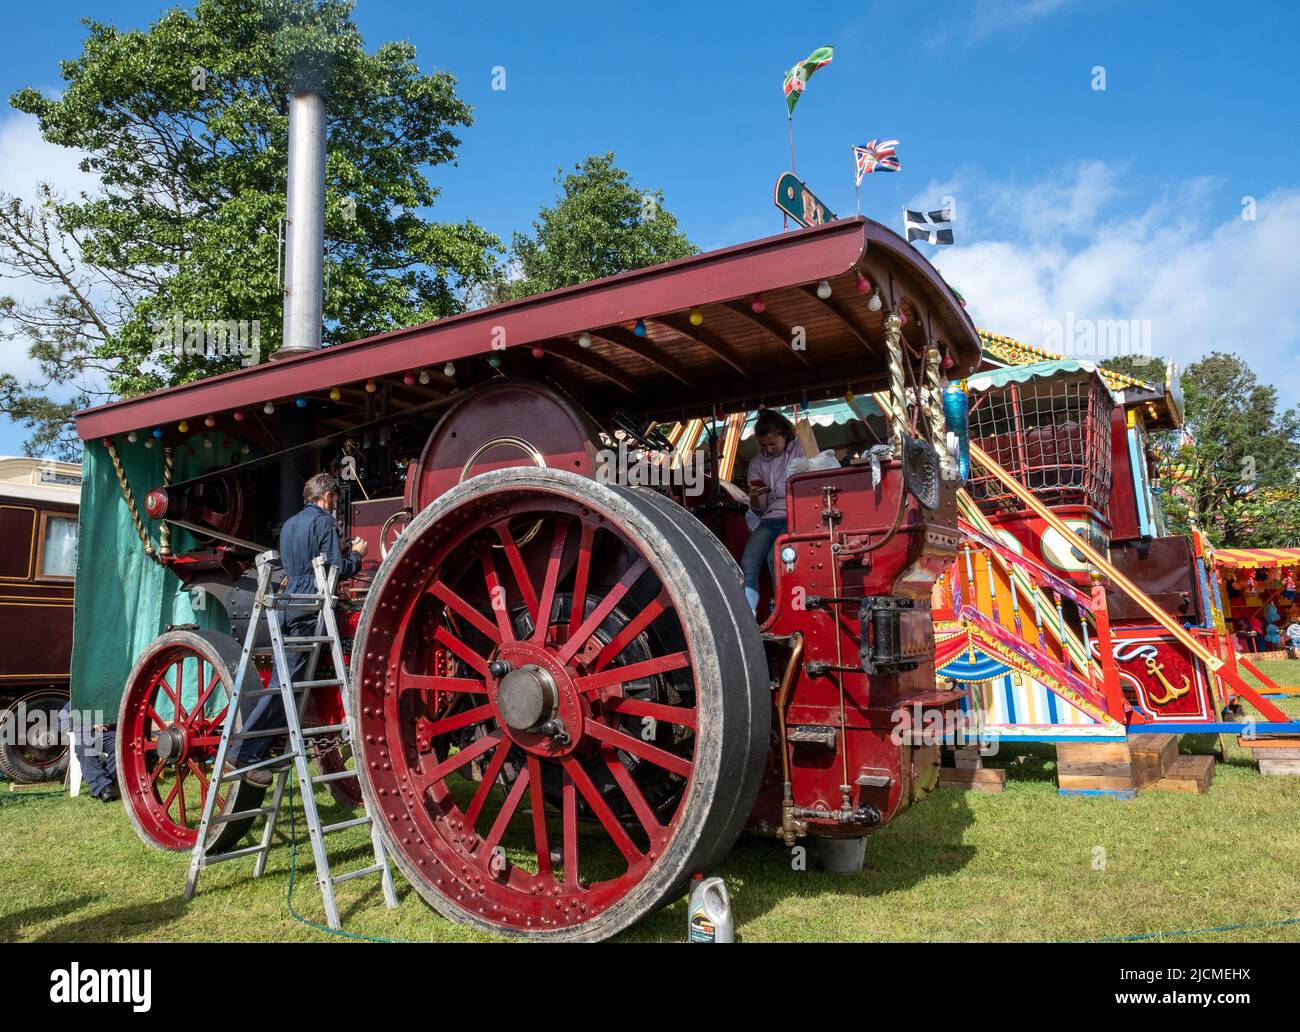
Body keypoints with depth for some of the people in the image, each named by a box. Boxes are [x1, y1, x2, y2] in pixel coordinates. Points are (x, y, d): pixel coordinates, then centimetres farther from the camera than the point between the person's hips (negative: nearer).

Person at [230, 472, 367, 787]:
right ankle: (246, 752, -9)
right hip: (309, 608, -9)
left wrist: (341, 551, 28)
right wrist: (356, 554, 8)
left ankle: (264, 749, 19)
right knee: (286, 681, -8)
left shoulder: (289, 524, 22)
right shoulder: (324, 521, -5)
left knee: (284, 679, 15)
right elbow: (338, 570, -11)